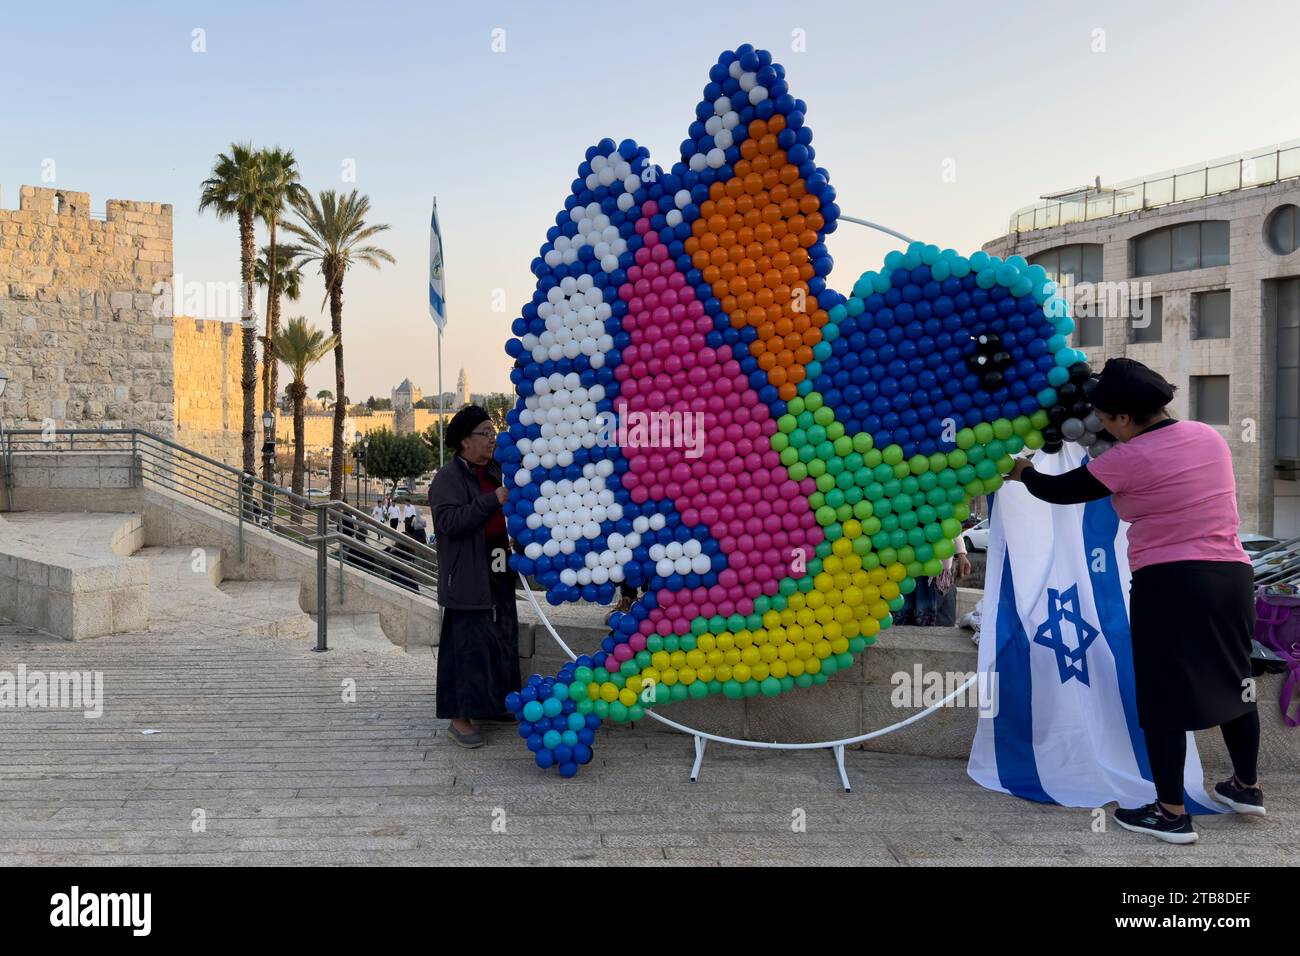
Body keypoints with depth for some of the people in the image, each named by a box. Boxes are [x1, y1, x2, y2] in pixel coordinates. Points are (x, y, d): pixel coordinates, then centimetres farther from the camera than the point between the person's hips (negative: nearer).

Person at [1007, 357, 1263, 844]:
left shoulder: (1129, 459, -13)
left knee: (1162, 696, 2)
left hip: (1169, 584, -7)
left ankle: (1171, 813, 8)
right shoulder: (1209, 437, 6)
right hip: (1231, 575, 7)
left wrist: (1024, 473, 16)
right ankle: (1247, 786, 37)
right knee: (1232, 680, 21)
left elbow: (1061, 491, -3)